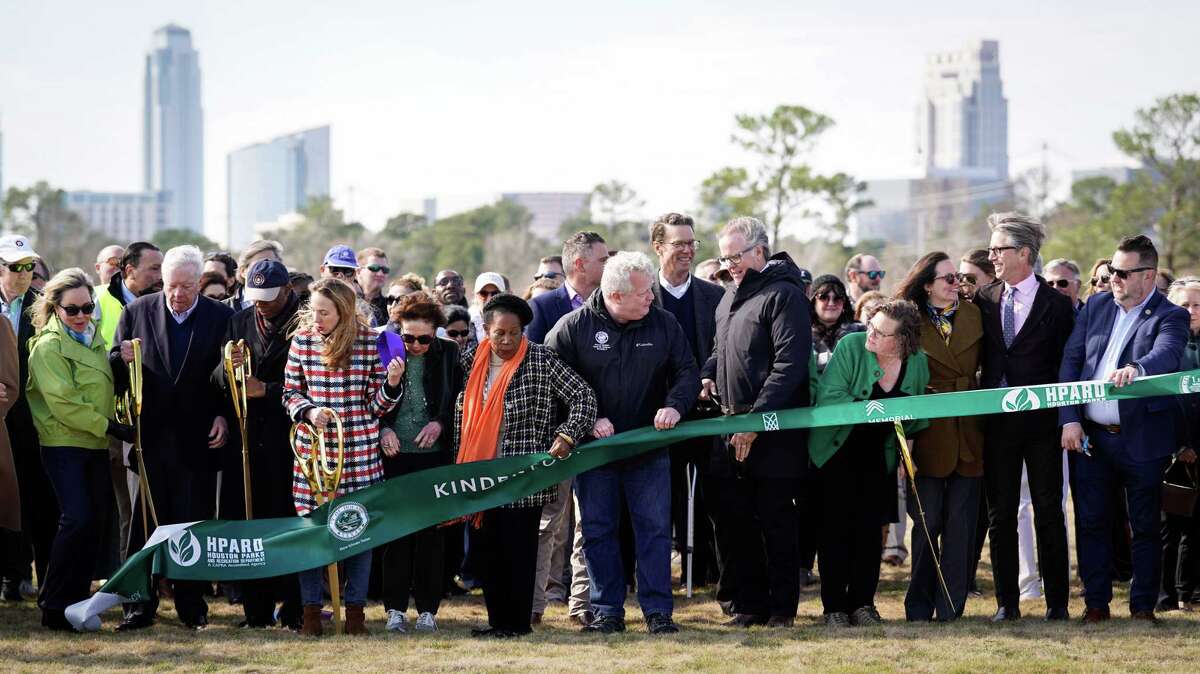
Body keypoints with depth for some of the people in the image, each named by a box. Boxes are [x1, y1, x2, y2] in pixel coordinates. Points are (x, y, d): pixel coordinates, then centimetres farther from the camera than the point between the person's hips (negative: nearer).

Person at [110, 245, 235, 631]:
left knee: (195, 524, 4)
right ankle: (140, 606, 8)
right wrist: (122, 358, -13)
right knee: (145, 524, 2)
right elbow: (115, 374, 8)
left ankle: (192, 606, 13)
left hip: (199, 439, -1)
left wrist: (223, 416, -6)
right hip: (150, 436, 1)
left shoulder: (221, 318, 1)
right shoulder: (137, 312, 5)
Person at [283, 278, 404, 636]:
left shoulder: (369, 342, -3)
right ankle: (311, 609, 12)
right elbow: (290, 393, 8)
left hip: (360, 451, -1)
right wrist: (309, 411, -12)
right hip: (312, 448, 1)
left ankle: (355, 608, 16)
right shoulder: (302, 339, 0)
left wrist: (392, 384, -18)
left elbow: (376, 405, 1)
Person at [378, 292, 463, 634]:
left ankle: (427, 609, 9)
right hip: (394, 453, 0)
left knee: (432, 533, 3)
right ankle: (395, 608, 6)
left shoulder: (450, 354, 1)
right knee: (395, 532, 0)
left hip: (435, 453, 1)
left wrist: (440, 423, -9)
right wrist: (384, 429, -10)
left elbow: (461, 400, 7)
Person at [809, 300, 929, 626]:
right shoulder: (850, 347, -17)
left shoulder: (918, 362, -5)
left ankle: (862, 602, 12)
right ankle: (834, 607, 3)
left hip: (879, 456, 3)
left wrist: (909, 441, -2)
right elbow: (829, 397, -23)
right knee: (837, 526, -3)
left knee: (871, 527, 3)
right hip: (837, 450, -3)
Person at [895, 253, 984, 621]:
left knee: (961, 525, 1)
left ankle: (950, 609, 6)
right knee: (928, 523, -1)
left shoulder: (973, 315, 10)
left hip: (968, 435, 3)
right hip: (928, 435, -3)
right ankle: (920, 607, 8)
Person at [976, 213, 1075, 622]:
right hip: (997, 422, 3)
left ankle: (1057, 602, 7)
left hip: (1042, 421, -3)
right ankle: (1007, 602, 10)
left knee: (1048, 512, 1)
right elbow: (978, 358, 12)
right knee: (1000, 513, 5)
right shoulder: (984, 301, 9)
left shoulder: (1057, 305, -1)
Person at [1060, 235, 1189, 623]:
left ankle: (1143, 606, 13)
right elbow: (1071, 361, 5)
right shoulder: (1095, 307, 9)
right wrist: (1069, 419, -6)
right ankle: (1096, 603, 16)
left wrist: (1136, 368, -48)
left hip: (1141, 440, -4)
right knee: (1092, 522, 7)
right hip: (1089, 436, 4)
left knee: (1145, 526, 4)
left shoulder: (1170, 317, -4)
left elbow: (1167, 354, -25)